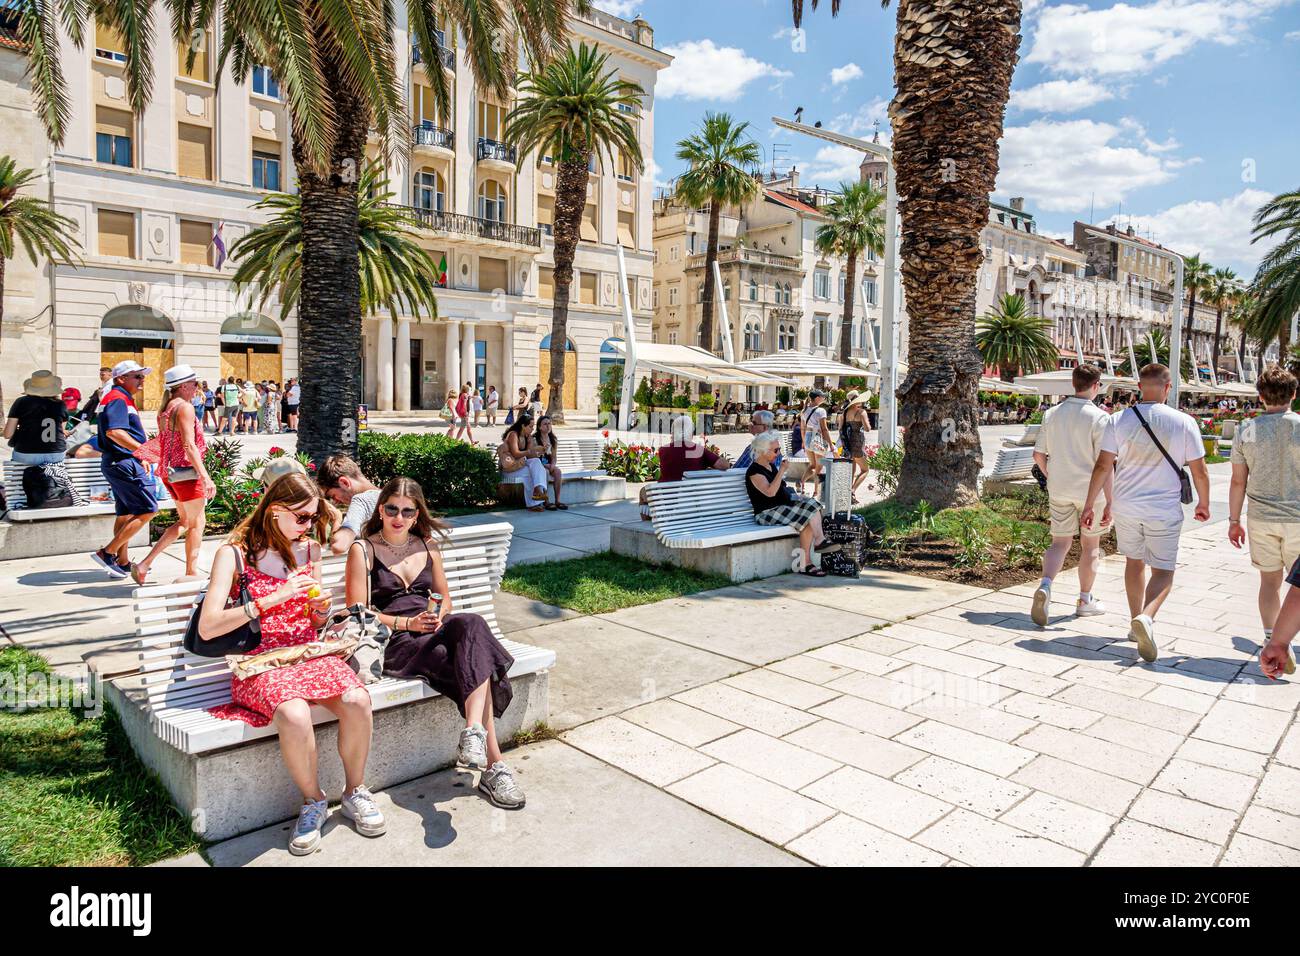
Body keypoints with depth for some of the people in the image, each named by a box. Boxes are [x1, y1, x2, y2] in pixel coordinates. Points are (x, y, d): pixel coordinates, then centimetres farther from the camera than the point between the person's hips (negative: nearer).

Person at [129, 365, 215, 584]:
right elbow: (189, 446, -22)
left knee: (184, 521, 20)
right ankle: (191, 573, 8)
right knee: (196, 523, 3)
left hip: (169, 471, 9)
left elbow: (164, 443, 18)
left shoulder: (166, 408, 14)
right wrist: (205, 477, -24)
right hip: (185, 470, -9)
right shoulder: (185, 407, -14)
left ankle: (144, 564, 15)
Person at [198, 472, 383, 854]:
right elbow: (207, 628, -14)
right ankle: (313, 801, -7)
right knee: (294, 714, -36)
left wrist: (321, 609, -3)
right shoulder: (235, 553, -3)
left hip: (308, 651, 4)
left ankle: (354, 790, -2)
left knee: (357, 700, -27)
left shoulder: (308, 549, 12)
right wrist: (273, 599, -20)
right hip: (260, 660, -4)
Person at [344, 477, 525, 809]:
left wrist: (438, 616, -1)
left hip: (434, 631, 4)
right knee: (476, 664, -31)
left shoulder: (426, 545, 20)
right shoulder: (363, 550, 5)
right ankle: (493, 765, -34)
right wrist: (408, 623, -14)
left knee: (471, 623, -35)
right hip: (394, 642, -4)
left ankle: (474, 732, -46)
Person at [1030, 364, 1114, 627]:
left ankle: (1045, 586, -17)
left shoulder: (1052, 414, 0)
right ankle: (1085, 600, 25)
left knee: (1060, 543, 9)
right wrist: (1110, 500, -14)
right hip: (1089, 490, -3)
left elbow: (1038, 454, 5)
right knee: (1090, 545, 13)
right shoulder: (1098, 417, -14)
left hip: (1058, 490, 3)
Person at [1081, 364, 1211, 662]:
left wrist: (1089, 504, 2)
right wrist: (1203, 503, 15)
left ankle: (1136, 622, 29)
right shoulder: (1184, 422, -8)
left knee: (1134, 562, 20)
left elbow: (1102, 466, -5)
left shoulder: (1119, 420, -5)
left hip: (1126, 507, 2)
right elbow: (1199, 471, -2)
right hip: (1165, 511, -2)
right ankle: (1146, 617, -19)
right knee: (1163, 571, 7)